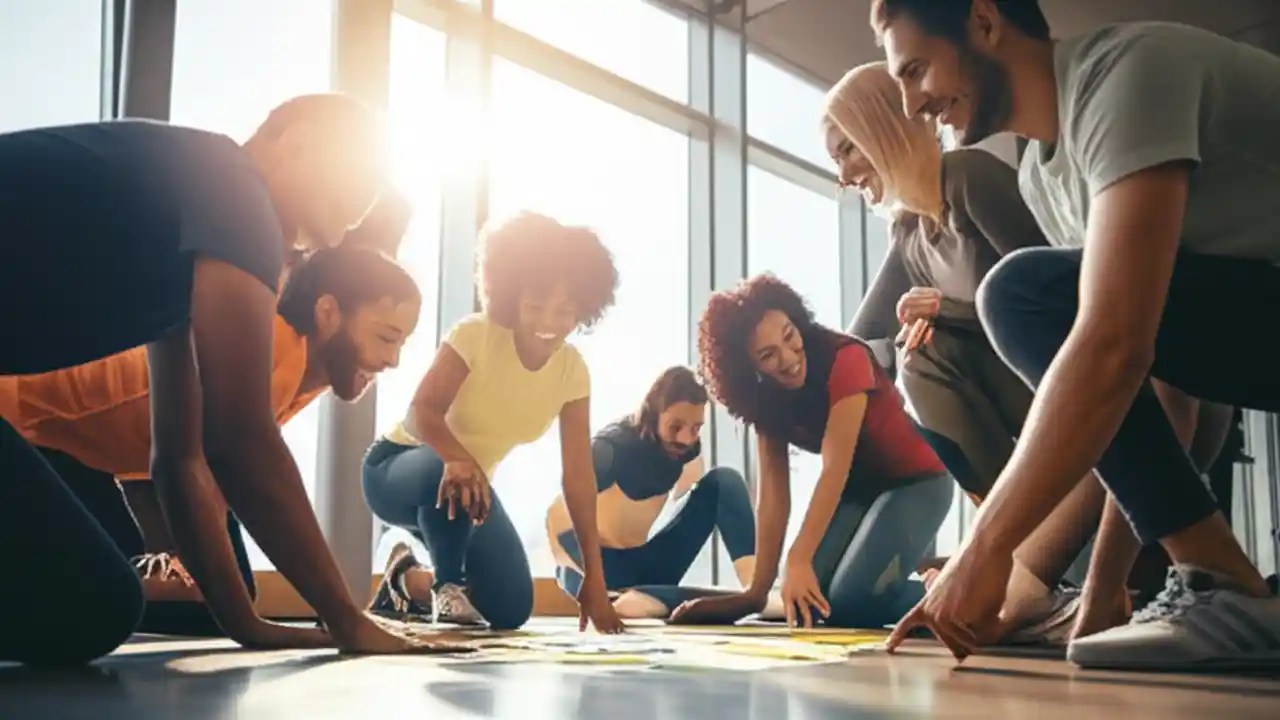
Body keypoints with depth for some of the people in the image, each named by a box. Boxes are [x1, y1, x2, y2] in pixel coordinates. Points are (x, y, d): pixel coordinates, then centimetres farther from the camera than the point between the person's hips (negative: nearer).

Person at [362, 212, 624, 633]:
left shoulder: (572, 370, -11)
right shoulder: (476, 335, -24)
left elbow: (578, 476, -12)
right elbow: (420, 412, -35)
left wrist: (594, 577, -17)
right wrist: (458, 458, -59)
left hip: (471, 481, 5)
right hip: (397, 467, -5)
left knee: (511, 611, -6)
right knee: (454, 475, -41)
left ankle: (409, 577, 21)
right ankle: (447, 587, -13)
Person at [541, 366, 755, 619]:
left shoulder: (688, 447, -4)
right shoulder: (612, 447, -21)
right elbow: (558, 515, -27)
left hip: (644, 563, 6)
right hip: (597, 566, -6)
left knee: (723, 481, -13)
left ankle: (753, 584, -31)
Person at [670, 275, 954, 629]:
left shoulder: (845, 359, -27)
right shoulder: (766, 397, -8)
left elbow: (834, 470, -34)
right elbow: (773, 495, -12)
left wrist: (799, 559, -42)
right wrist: (758, 591, -18)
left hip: (914, 482, -6)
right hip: (856, 490, 7)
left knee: (848, 602, -23)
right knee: (804, 598, -11)